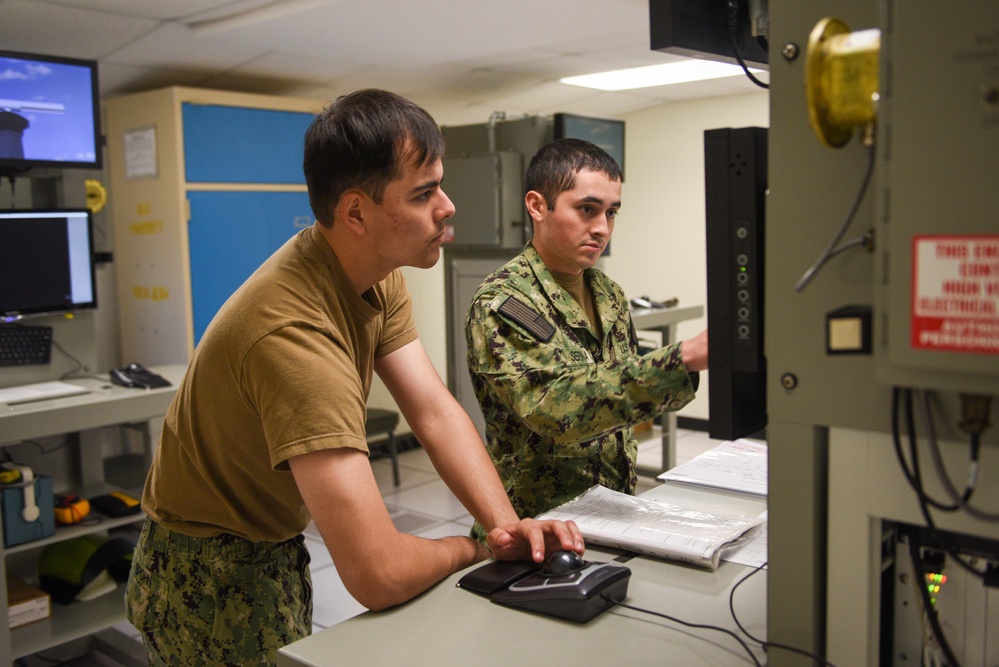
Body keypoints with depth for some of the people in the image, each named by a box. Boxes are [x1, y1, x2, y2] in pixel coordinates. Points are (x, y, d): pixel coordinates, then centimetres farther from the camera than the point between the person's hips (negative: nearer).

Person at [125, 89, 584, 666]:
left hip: (276, 552, 8)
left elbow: (436, 412, -7)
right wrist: (476, 547, -20)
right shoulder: (293, 334, -37)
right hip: (211, 581, -7)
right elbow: (378, 575, -40)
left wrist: (507, 523, -21)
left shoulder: (379, 274, -9)